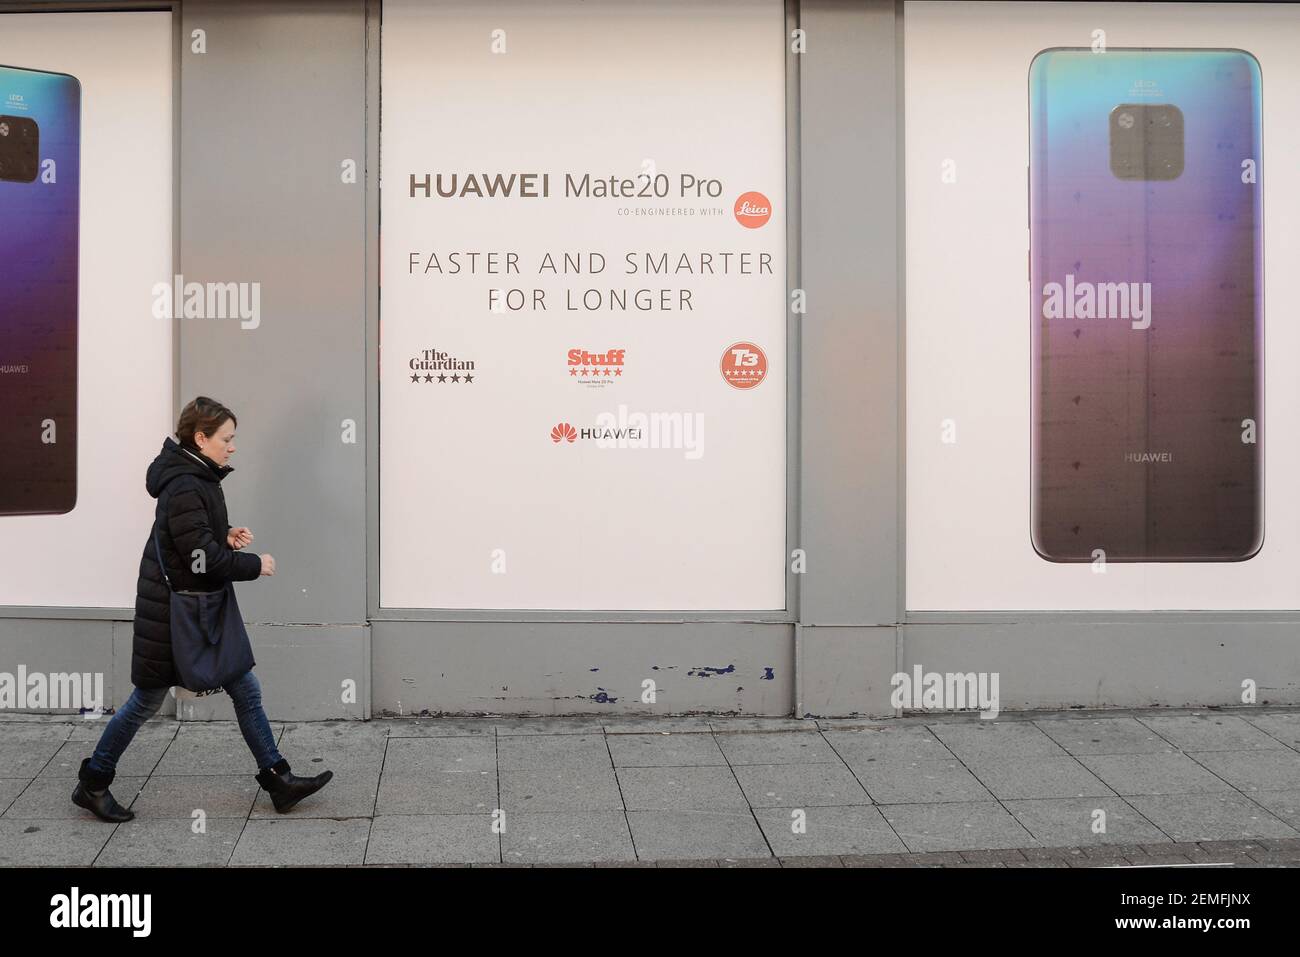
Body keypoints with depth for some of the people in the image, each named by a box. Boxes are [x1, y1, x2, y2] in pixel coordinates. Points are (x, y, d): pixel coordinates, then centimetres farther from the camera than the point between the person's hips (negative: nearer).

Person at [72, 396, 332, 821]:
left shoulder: (200, 479, 6)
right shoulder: (185, 489, -24)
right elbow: (205, 560, -25)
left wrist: (225, 536, 0)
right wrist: (255, 564, -13)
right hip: (170, 613, -9)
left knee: (246, 690, 9)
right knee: (147, 701, 6)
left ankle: (277, 778, 15)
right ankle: (92, 783, 23)